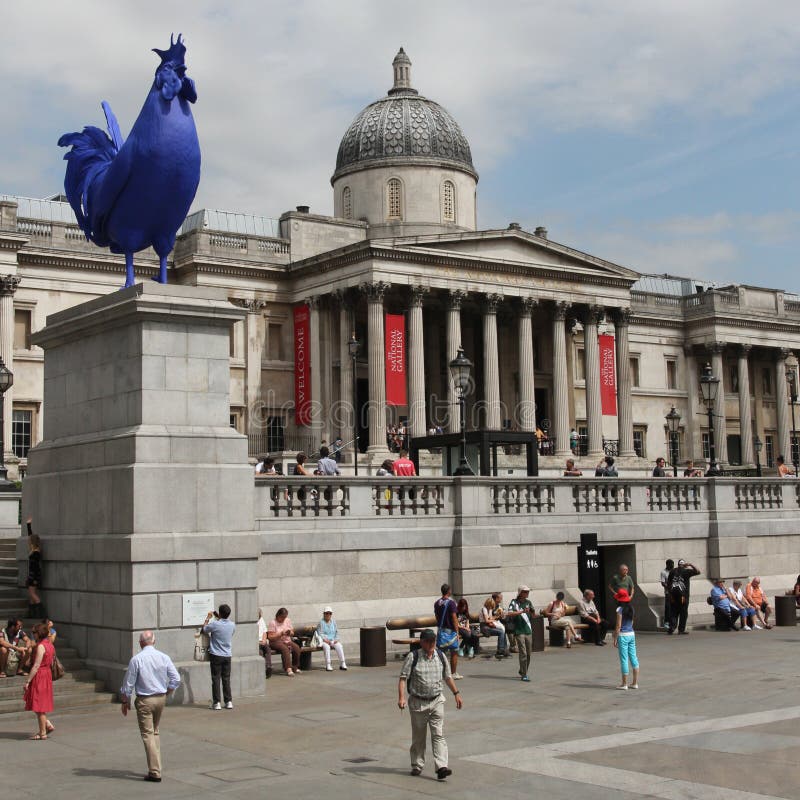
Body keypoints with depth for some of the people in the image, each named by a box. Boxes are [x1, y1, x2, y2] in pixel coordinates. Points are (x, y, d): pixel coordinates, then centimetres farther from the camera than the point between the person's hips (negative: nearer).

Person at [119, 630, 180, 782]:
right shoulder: (164, 657, 0)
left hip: (144, 701, -4)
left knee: (148, 734, -1)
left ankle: (155, 772, -5)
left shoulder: (136, 659, -12)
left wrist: (125, 701, 5)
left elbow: (128, 684, -8)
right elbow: (176, 679, 1)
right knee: (155, 732, 20)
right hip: (161, 698, 5)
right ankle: (155, 766, 22)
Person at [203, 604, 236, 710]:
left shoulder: (215, 624, -16)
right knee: (226, 678, 11)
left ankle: (216, 703, 1)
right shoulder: (232, 625, -3)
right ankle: (229, 701, 11)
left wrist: (208, 618, 16)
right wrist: (218, 618, 25)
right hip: (227, 655, 4)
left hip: (216, 655, -4)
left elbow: (204, 629, 3)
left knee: (216, 679, 2)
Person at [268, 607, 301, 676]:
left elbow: (292, 633, 16)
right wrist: (280, 634, -20)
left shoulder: (287, 621, 12)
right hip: (276, 642, -5)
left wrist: (290, 633, -7)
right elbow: (270, 637, -11)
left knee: (296, 647, -25)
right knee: (285, 648, -36)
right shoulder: (272, 622, -4)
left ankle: (295, 667, -12)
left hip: (287, 641, 5)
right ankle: (288, 668, -43)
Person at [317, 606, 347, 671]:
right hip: (323, 641, -4)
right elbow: (320, 633, -8)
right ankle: (328, 665, -39)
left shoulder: (333, 622, 14)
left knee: (339, 646, -25)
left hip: (333, 640, 4)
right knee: (326, 647, -37)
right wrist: (326, 640, -20)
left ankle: (342, 664, -28)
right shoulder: (321, 623, 0)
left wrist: (336, 639, -4)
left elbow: (337, 632, 14)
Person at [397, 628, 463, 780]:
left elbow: (448, 677, 19)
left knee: (439, 735, -7)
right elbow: (403, 678, -11)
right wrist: (401, 697, -22)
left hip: (437, 701, 2)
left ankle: (441, 767, -12)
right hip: (418, 702, -2)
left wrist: (456, 693, 19)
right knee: (418, 736, 10)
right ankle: (417, 766, 24)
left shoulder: (440, 657, 6)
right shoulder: (413, 657, -8)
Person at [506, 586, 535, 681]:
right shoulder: (514, 602, -4)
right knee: (523, 653, -11)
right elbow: (509, 614, -20)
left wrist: (532, 611, -8)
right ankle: (523, 675, -9)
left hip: (528, 630, 6)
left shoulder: (528, 602, 12)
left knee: (529, 653, 11)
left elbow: (533, 616, 15)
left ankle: (523, 672, 29)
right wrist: (522, 611, -29)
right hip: (519, 631, -6)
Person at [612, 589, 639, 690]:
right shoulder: (631, 608, 6)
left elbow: (618, 626, -15)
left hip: (623, 636, -7)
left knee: (624, 659, -1)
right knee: (633, 658, 9)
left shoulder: (620, 609, -14)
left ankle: (624, 684, 4)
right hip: (632, 634, 7)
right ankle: (635, 683, 12)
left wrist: (615, 639, -9)